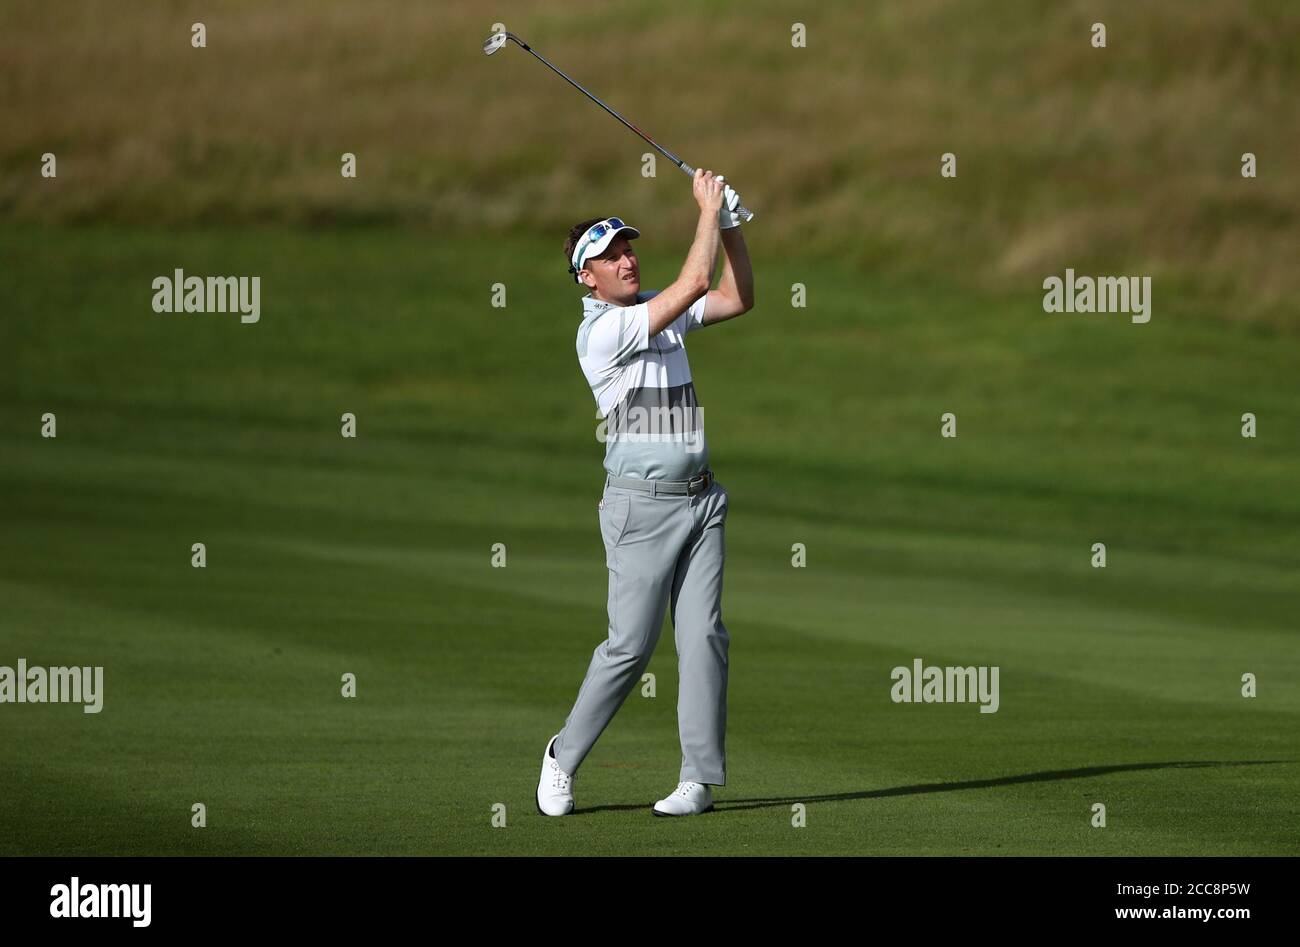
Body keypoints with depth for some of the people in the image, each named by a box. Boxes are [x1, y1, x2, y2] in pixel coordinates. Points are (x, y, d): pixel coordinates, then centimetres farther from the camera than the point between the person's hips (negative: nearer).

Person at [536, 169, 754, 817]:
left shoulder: (658, 311, 12)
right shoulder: (601, 331, -14)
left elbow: (737, 298, 16)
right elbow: (693, 285, -20)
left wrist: (731, 226, 4)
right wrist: (708, 210, -10)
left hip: (701, 498, 7)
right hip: (643, 505, -7)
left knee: (703, 636, -2)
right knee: (630, 644, -7)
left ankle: (700, 779, -2)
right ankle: (564, 757, 11)